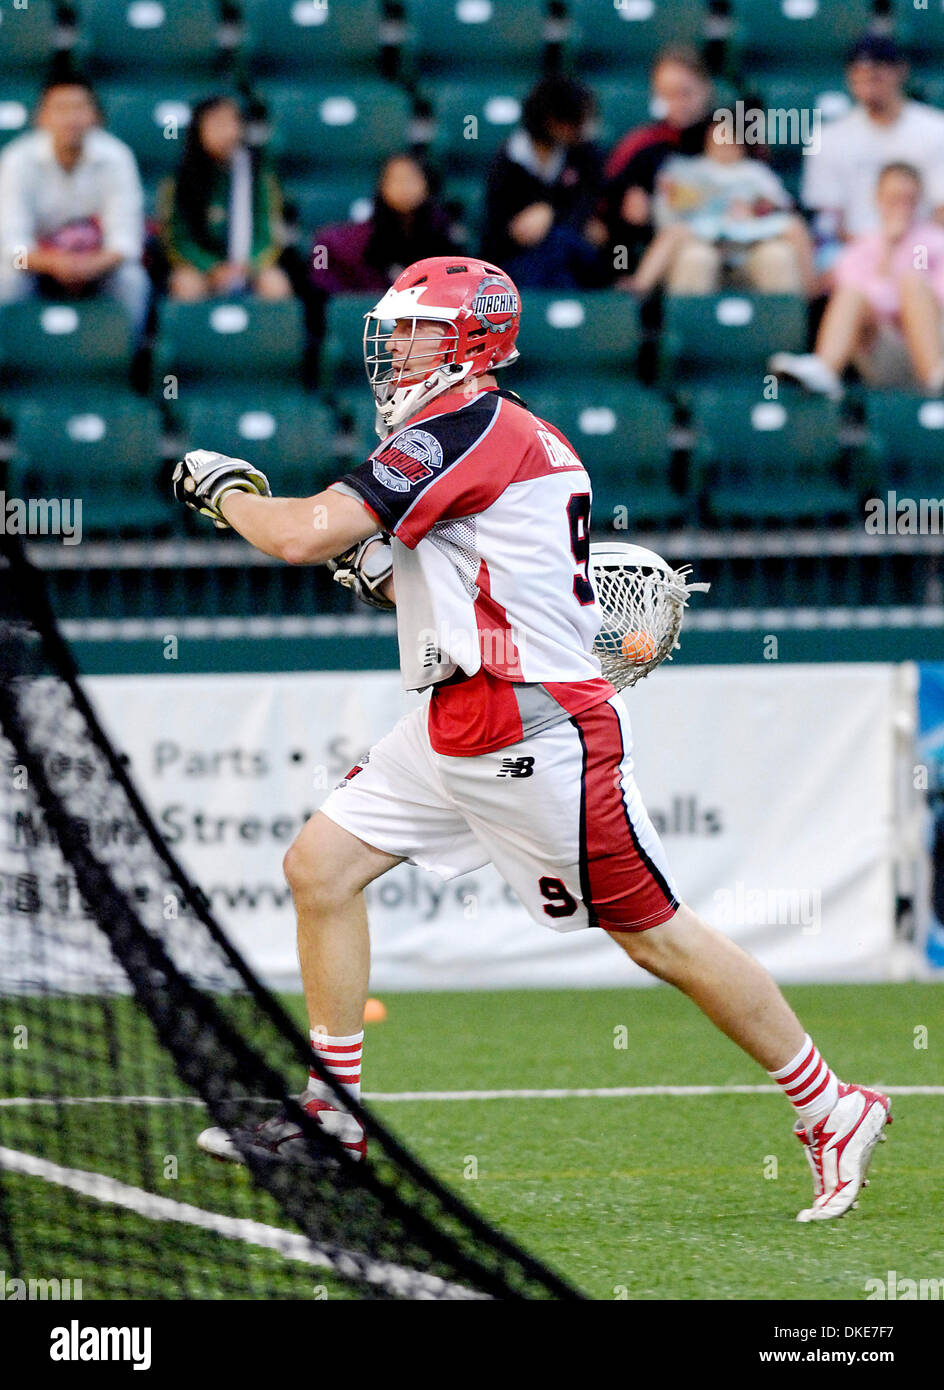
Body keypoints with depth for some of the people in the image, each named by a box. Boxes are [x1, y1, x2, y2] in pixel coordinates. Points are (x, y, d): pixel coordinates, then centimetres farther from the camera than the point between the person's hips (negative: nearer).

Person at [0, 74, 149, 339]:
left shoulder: (115, 157, -14)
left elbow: (125, 238, -19)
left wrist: (95, 265, -42)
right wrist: (53, 263, -43)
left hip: (99, 263, 1)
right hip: (39, 261, -1)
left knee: (132, 281, -29)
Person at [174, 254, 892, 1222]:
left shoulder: (464, 427, -14)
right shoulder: (507, 438, 16)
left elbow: (304, 535, -19)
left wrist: (222, 489, -1)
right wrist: (384, 576, 10)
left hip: (535, 732, -10)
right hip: (451, 731, 10)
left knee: (656, 935, -4)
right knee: (319, 867, 5)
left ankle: (832, 1112, 7)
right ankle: (332, 1116, 12)